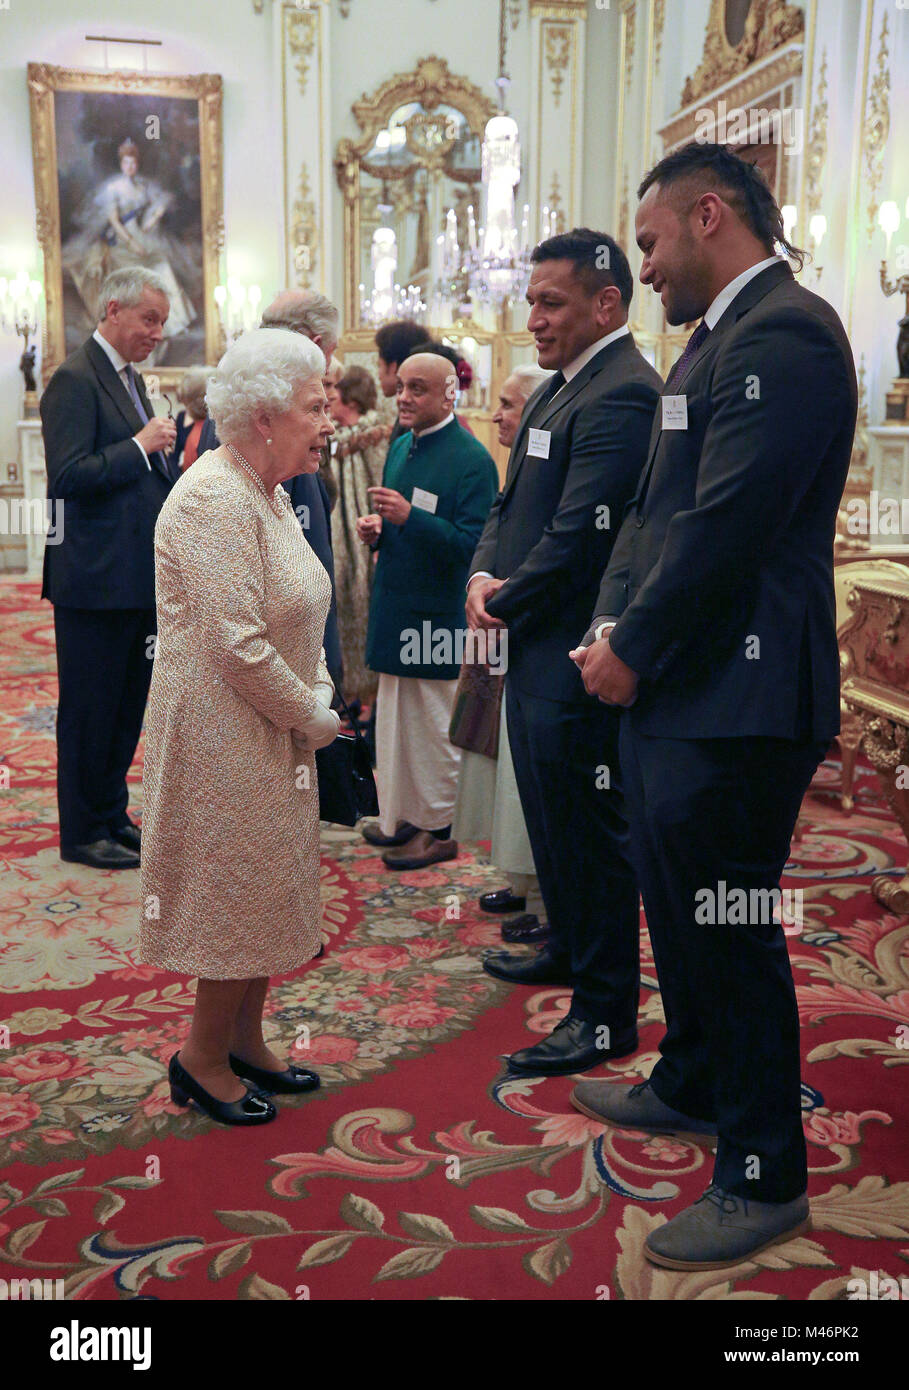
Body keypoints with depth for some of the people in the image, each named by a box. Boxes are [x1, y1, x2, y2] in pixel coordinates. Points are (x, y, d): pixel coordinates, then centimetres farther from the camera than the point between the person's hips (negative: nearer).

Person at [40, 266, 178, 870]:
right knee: (90, 710, 2)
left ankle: (112, 816, 30)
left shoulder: (131, 378, 16)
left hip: (139, 577, 9)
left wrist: (165, 459, 7)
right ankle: (83, 832, 15)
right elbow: (68, 476, -21)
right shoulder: (75, 379, -12)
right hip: (96, 577, -9)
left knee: (129, 705, 16)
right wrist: (141, 446, -18)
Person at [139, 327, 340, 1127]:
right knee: (236, 891, 2)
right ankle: (203, 1060, 21)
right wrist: (315, 718, -14)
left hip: (274, 732, 9)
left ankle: (245, 1042, 32)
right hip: (227, 737, -9)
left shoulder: (268, 492, 10)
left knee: (266, 891, 16)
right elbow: (239, 647, -25)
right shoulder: (215, 500, -21)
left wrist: (320, 695, 1)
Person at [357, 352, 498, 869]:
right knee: (396, 717, 14)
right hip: (396, 605, 8)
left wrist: (408, 517, -28)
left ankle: (440, 829, 13)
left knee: (435, 725, 1)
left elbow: (472, 542, -19)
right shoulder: (401, 447, 12)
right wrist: (377, 528, 2)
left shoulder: (472, 458, -13)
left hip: (438, 610, -8)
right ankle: (405, 816, 27)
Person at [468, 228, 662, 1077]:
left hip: (577, 658, -10)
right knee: (550, 817, 22)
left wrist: (504, 604, -9)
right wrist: (484, 576, -2)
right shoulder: (560, 388, 15)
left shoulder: (621, 395, -18)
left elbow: (578, 536, -23)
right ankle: (568, 946, 42)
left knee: (589, 831, 0)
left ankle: (606, 1013, 14)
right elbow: (512, 503, 17)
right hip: (536, 653, 10)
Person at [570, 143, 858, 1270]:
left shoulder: (784, 333, -15)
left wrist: (634, 651, -13)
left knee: (729, 924, 0)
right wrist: (614, 624, 6)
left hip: (734, 702, -10)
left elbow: (726, 523, -22)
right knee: (679, 905, 22)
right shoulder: (716, 339, 17)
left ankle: (762, 1177, 17)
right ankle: (693, 1085, 42)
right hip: (675, 690, 10)